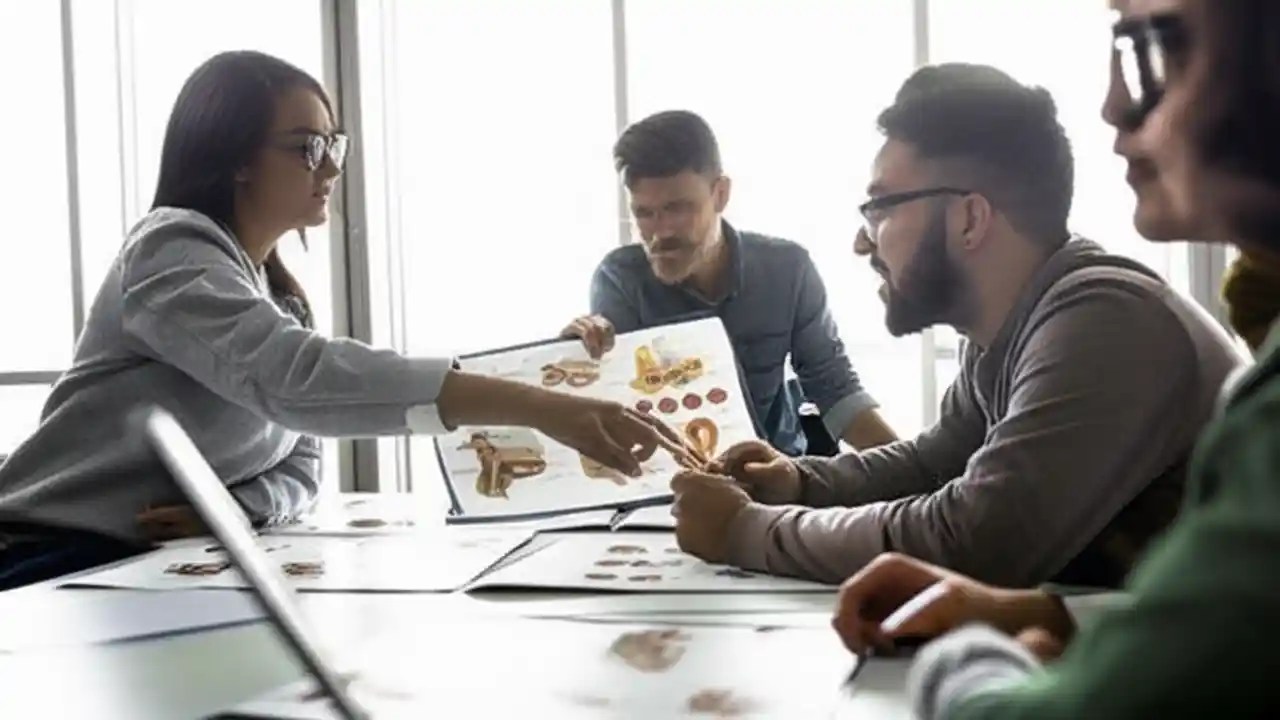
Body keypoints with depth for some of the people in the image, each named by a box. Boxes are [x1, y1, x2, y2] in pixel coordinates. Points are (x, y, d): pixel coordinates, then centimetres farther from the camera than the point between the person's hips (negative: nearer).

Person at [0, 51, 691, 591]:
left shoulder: (282, 298, 13)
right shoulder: (171, 249, -16)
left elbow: (297, 471, 8)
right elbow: (293, 375, -34)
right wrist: (538, 407, -42)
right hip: (58, 567, -7)